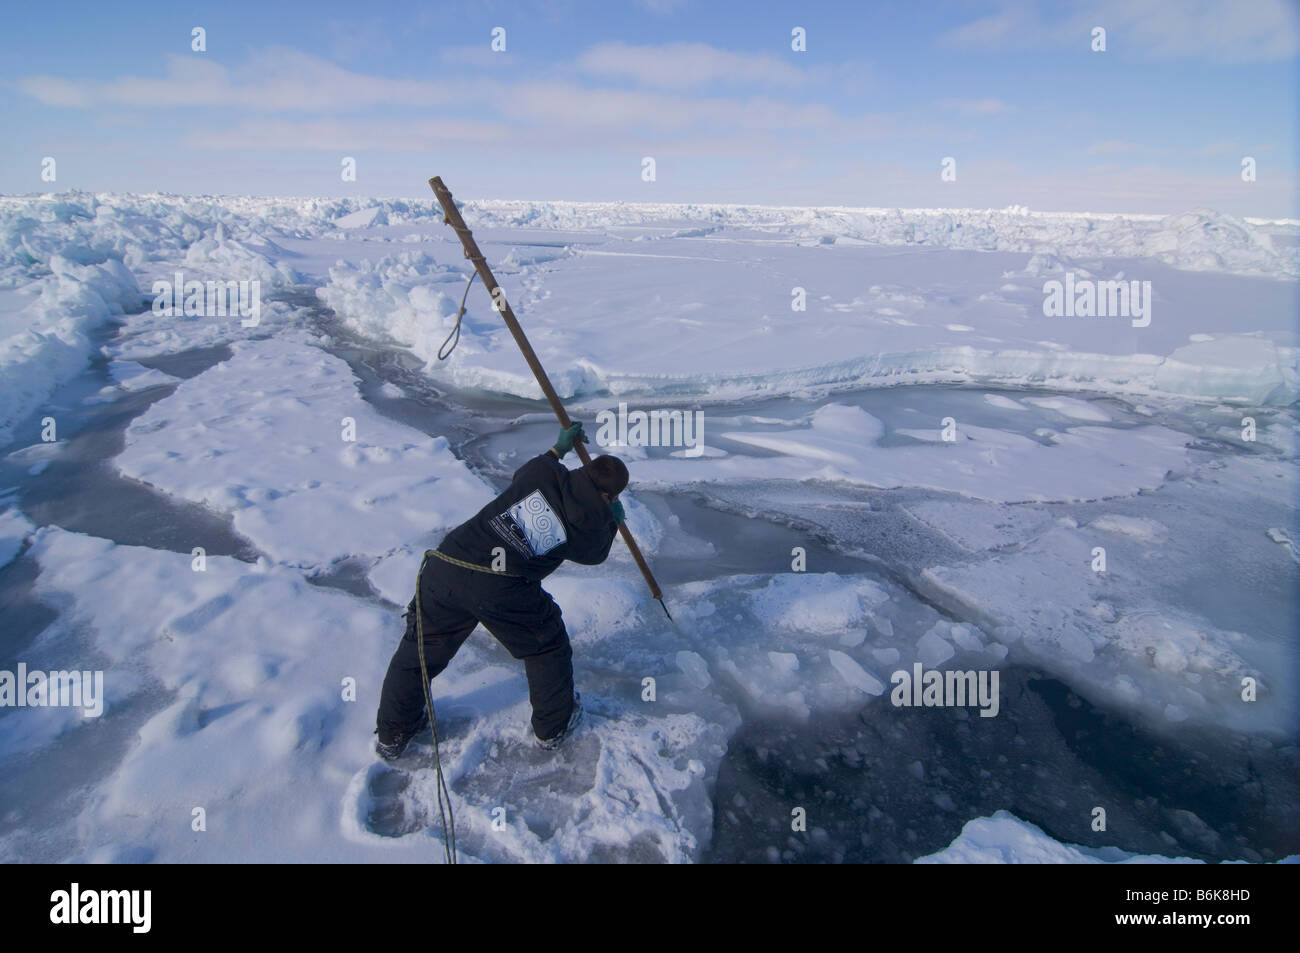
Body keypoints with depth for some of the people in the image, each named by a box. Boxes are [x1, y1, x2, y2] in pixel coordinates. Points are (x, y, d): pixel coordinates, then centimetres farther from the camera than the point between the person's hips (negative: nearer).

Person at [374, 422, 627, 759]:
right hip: (501, 591, -4)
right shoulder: (593, 517, 4)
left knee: (422, 648, 22)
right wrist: (612, 521, 41)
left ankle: (393, 734, 38)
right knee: (547, 647, 23)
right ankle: (553, 727, 40)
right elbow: (593, 553, 26)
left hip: (446, 564, 4)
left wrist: (557, 449, 44)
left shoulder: (545, 473, 11)